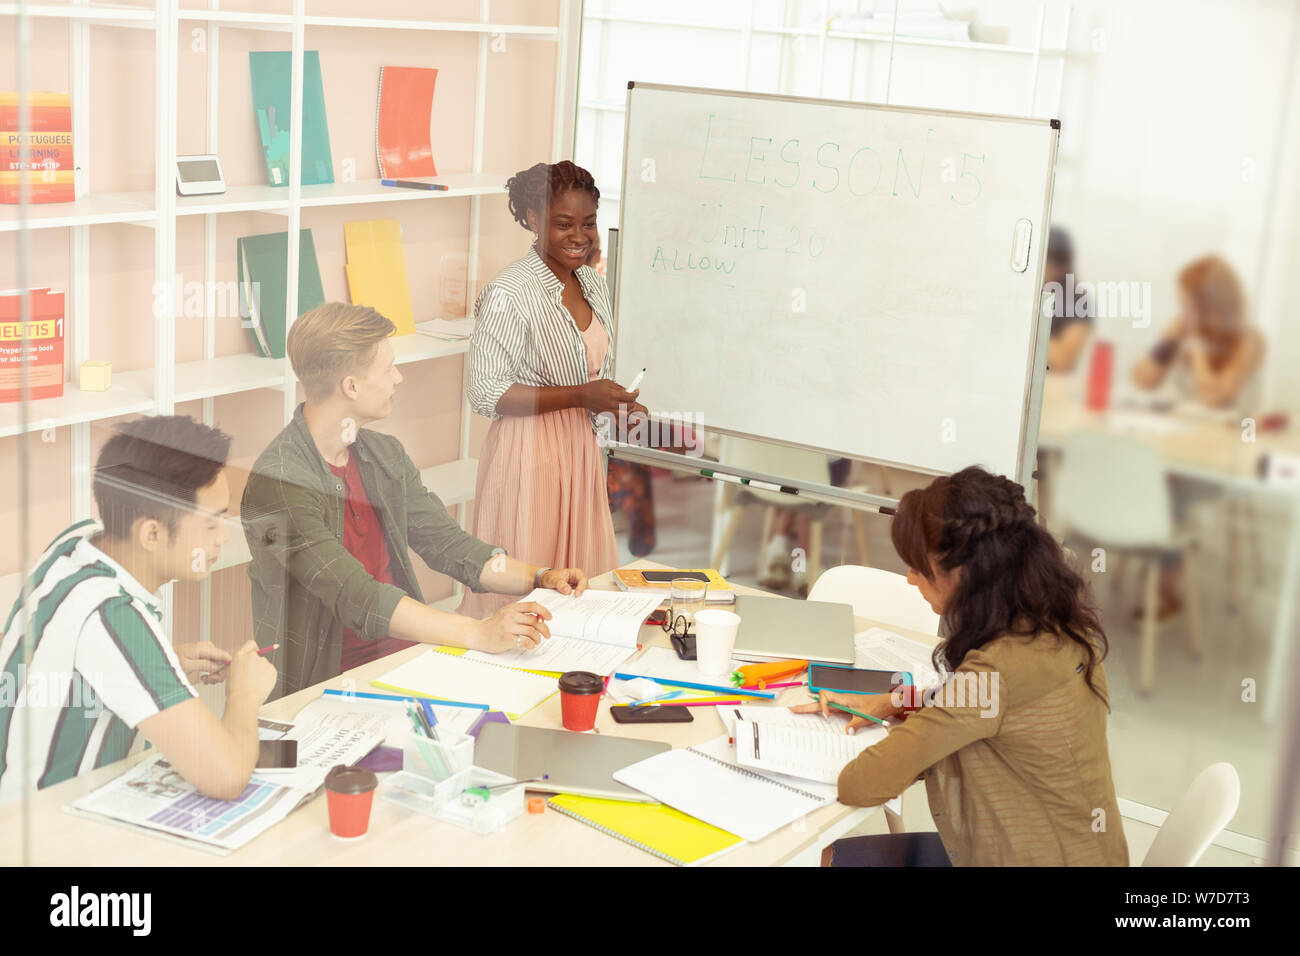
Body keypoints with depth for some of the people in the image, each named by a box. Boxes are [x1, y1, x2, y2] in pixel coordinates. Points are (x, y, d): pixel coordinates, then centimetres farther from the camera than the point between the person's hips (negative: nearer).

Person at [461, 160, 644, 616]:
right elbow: (486, 393, -18)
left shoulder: (593, 283, 9)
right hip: (526, 454, -7)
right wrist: (580, 395, -21)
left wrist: (619, 406, 5)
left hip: (580, 451, 7)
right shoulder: (508, 293, -15)